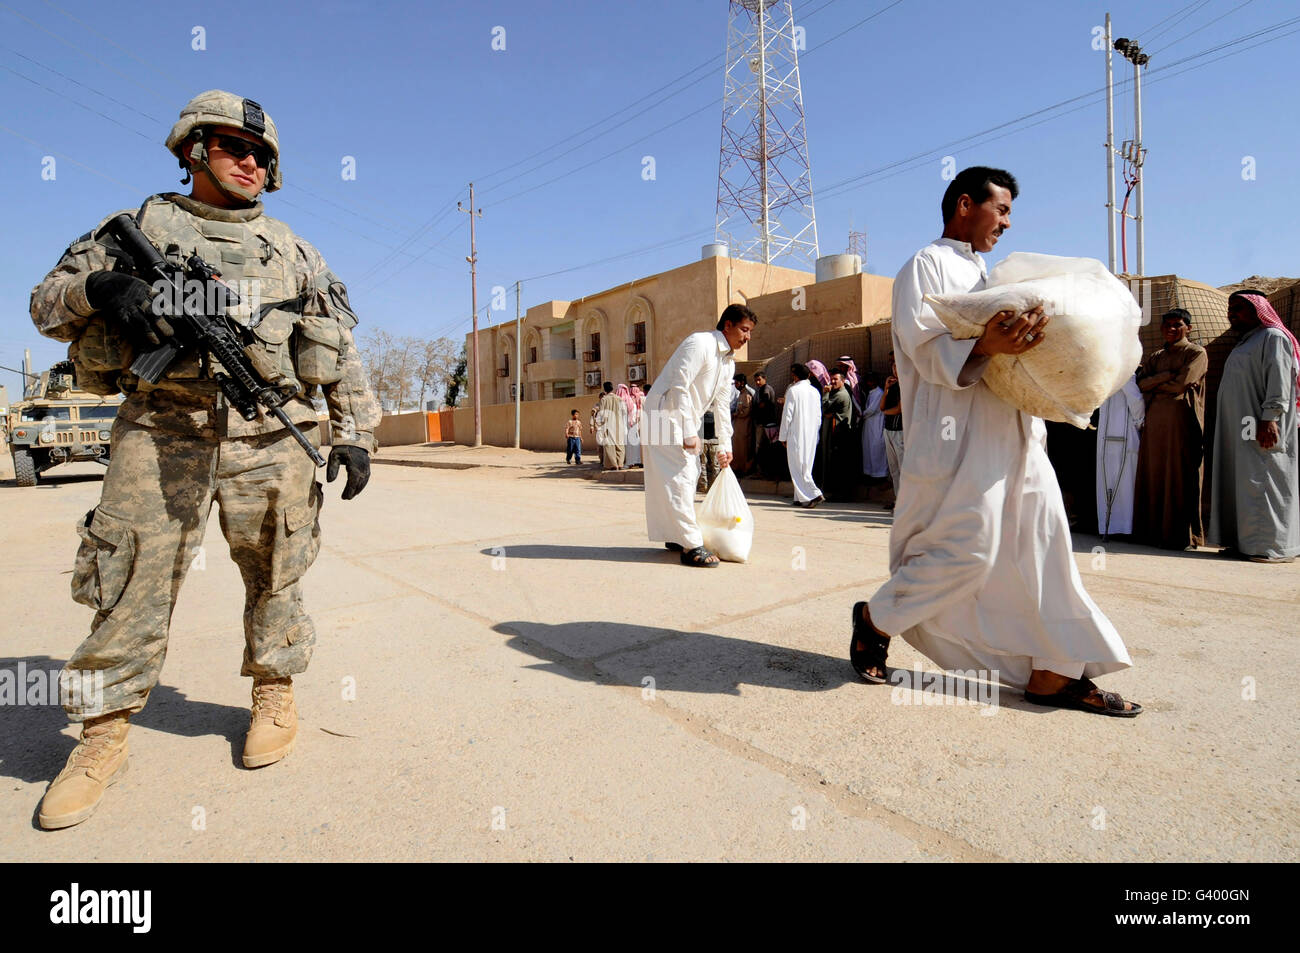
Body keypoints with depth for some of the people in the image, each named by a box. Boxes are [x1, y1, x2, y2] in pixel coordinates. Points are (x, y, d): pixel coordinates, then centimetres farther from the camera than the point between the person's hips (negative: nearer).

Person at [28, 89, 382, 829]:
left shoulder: (293, 250, 17)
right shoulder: (140, 227, 16)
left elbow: (343, 350, 12)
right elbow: (47, 302, 17)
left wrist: (355, 432, 3)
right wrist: (100, 287, -7)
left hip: (270, 434, 0)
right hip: (161, 431, 0)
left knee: (275, 574, 4)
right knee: (133, 575, -1)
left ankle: (276, 694, 22)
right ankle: (105, 735, 14)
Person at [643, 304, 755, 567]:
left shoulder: (729, 361, 13)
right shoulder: (700, 343, -16)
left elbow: (722, 405, 16)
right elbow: (679, 387, -23)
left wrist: (725, 445, 12)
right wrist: (689, 433, -25)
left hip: (686, 421, 10)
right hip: (665, 415, -10)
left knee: (689, 475, 13)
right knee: (679, 478, -13)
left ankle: (676, 536, 24)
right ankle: (692, 546, -13)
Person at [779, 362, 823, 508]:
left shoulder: (792, 390, -9)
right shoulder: (815, 391, 9)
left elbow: (787, 415, -10)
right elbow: (819, 416, 11)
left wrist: (783, 436, -4)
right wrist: (815, 433, 19)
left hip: (796, 435, -6)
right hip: (812, 436, 6)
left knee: (797, 467, -3)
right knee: (806, 466, 11)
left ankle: (812, 494, -14)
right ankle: (801, 497, 13)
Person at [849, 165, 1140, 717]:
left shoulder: (982, 275, 26)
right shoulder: (926, 266, -1)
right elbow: (926, 349, -15)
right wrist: (985, 346, -31)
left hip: (1009, 434, 9)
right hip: (957, 435, -9)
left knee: (1042, 541, 5)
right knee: (966, 548, -10)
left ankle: (1052, 672, 12)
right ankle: (874, 620, 11)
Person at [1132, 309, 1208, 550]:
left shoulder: (1197, 353, 4)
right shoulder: (1156, 356, 19)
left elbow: (1181, 383, -9)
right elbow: (1142, 384, 5)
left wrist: (1155, 384, 3)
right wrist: (1168, 375, -9)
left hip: (1183, 421, -5)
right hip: (1155, 421, 5)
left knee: (1180, 478, -4)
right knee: (1154, 475, 3)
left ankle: (1184, 536, 2)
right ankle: (1155, 531, 8)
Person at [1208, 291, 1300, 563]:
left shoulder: (1273, 337, -3)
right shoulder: (1245, 342, 24)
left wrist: (1269, 418, -24)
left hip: (1261, 428, -9)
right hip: (1239, 429, 9)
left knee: (1264, 480, -9)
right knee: (1241, 482, 6)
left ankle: (1275, 545, -6)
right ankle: (1247, 541, 9)